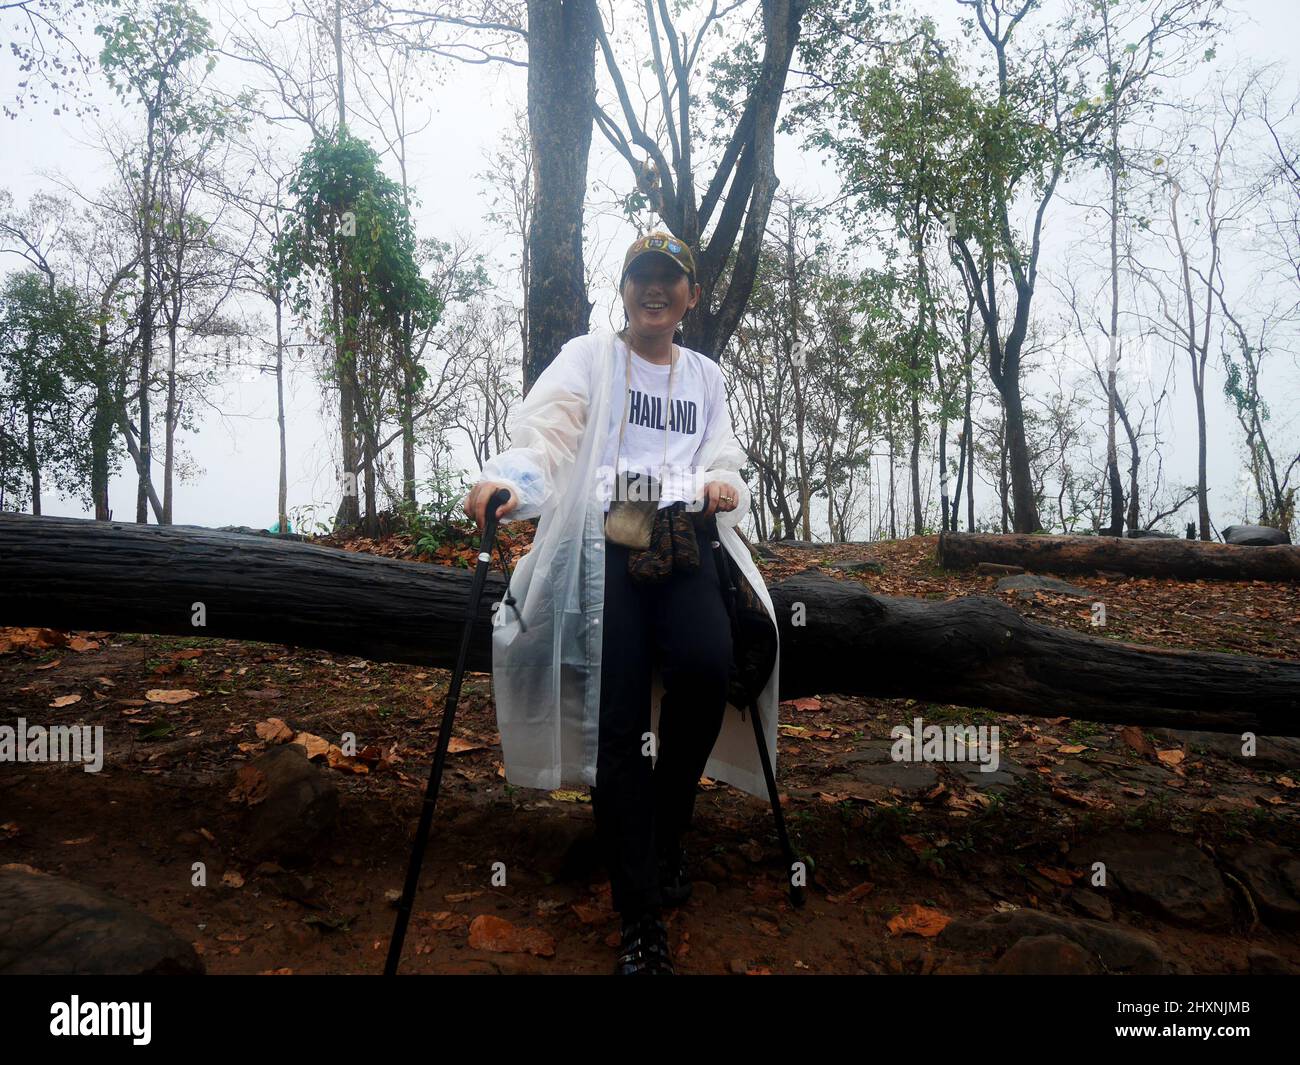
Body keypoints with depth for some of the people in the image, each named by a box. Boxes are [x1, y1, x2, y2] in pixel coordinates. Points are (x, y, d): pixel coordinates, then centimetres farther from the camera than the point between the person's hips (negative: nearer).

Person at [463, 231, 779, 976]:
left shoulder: (706, 376, 25)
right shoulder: (588, 358, 14)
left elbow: (724, 457, 20)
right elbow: (546, 431, -3)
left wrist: (725, 484, -4)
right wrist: (506, 478, -23)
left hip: (684, 538, 3)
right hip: (603, 541, -2)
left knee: (705, 664, -26)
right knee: (618, 720, -13)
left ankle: (667, 830, 2)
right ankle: (641, 920, -4)